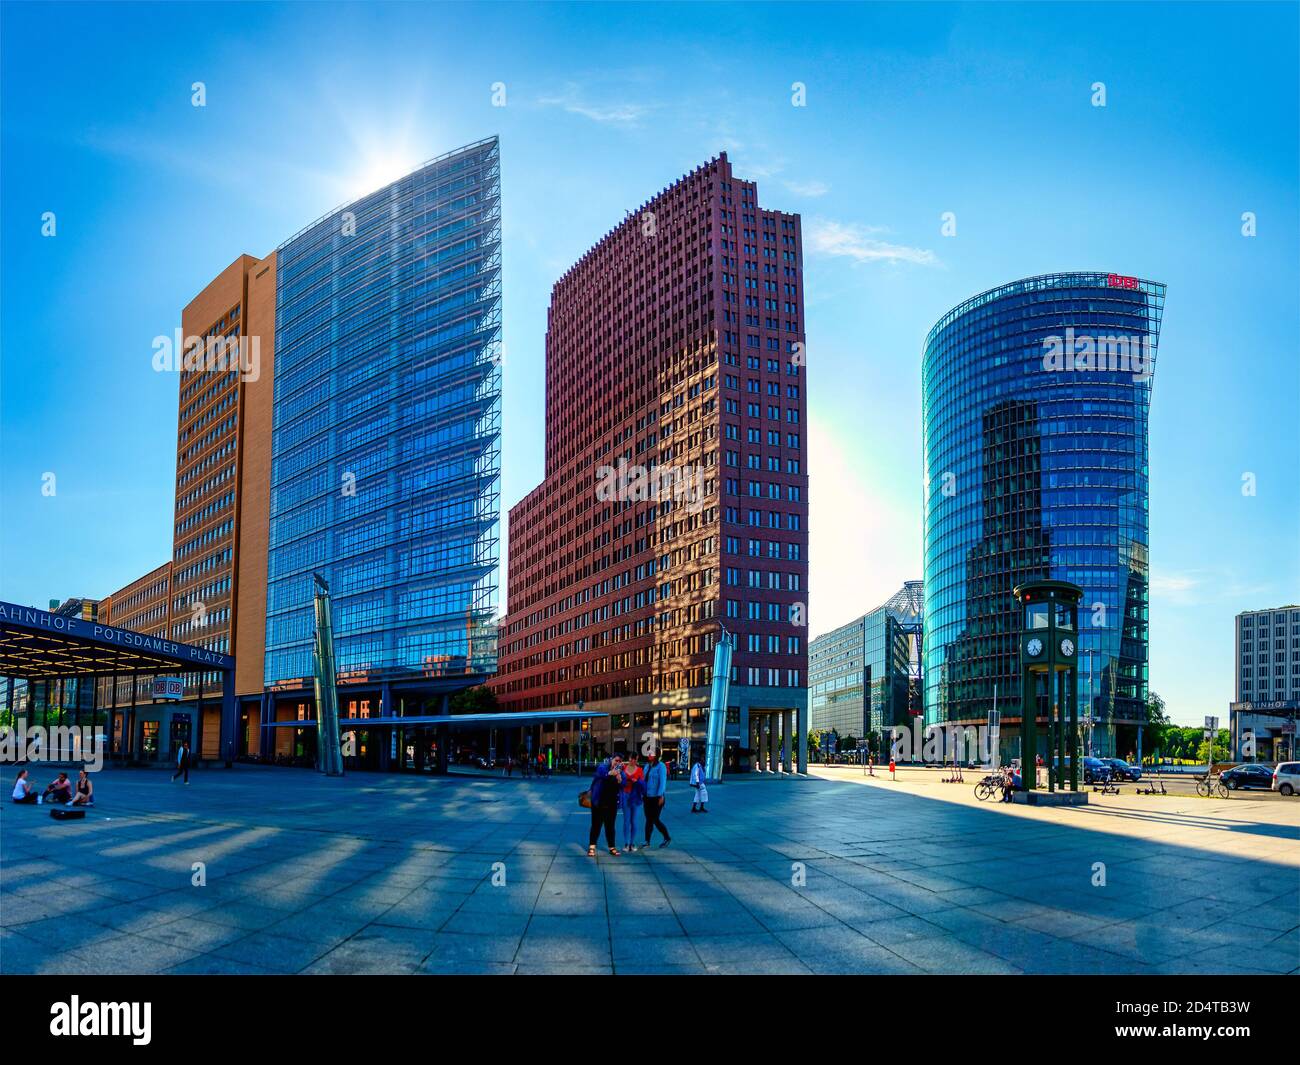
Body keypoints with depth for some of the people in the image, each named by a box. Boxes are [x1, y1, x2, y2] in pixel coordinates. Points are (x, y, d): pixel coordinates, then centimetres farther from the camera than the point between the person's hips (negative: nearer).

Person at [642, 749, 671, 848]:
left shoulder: (661, 766, -10)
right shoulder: (647, 766, 12)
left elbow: (662, 782, -14)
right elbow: (644, 780, 13)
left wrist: (661, 796, -18)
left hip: (657, 797, -7)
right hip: (647, 797, 7)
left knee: (655, 820, -4)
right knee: (648, 820, 9)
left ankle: (667, 838, 14)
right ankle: (647, 841, 13)